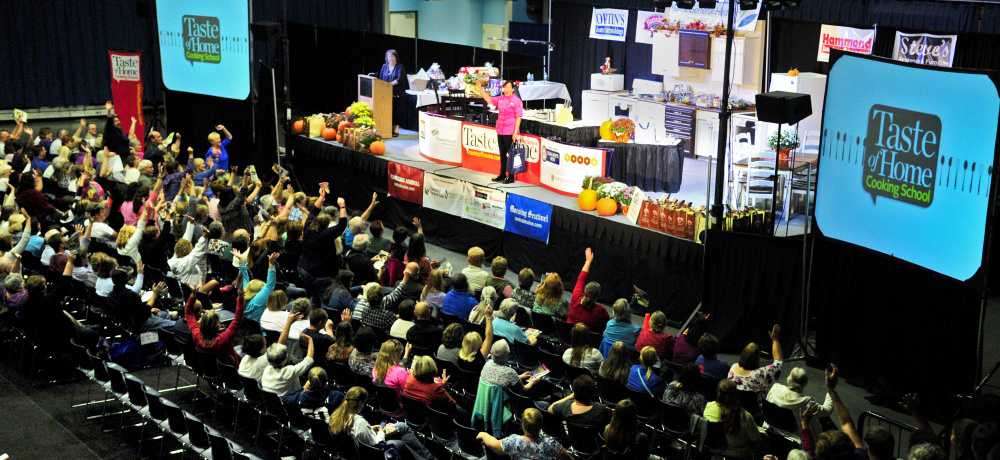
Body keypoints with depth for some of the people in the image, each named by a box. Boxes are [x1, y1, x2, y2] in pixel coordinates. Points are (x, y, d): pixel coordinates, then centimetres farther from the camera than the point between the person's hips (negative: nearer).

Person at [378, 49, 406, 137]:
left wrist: (390, 84, -25)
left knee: (396, 111, -3)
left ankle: (396, 130, 2)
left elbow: (399, 79, -12)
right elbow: (380, 78, 15)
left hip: (396, 94, -4)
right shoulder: (384, 66, 13)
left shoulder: (400, 67, 0)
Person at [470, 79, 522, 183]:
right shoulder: (500, 99, 11)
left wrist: (515, 132, -17)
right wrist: (480, 88, 13)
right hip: (500, 131, 7)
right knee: (502, 154, 14)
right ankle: (502, 175, 24)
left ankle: (511, 177, 4)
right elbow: (488, 99, 21)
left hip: (510, 133, -7)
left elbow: (518, 118, -11)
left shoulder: (517, 101, -9)